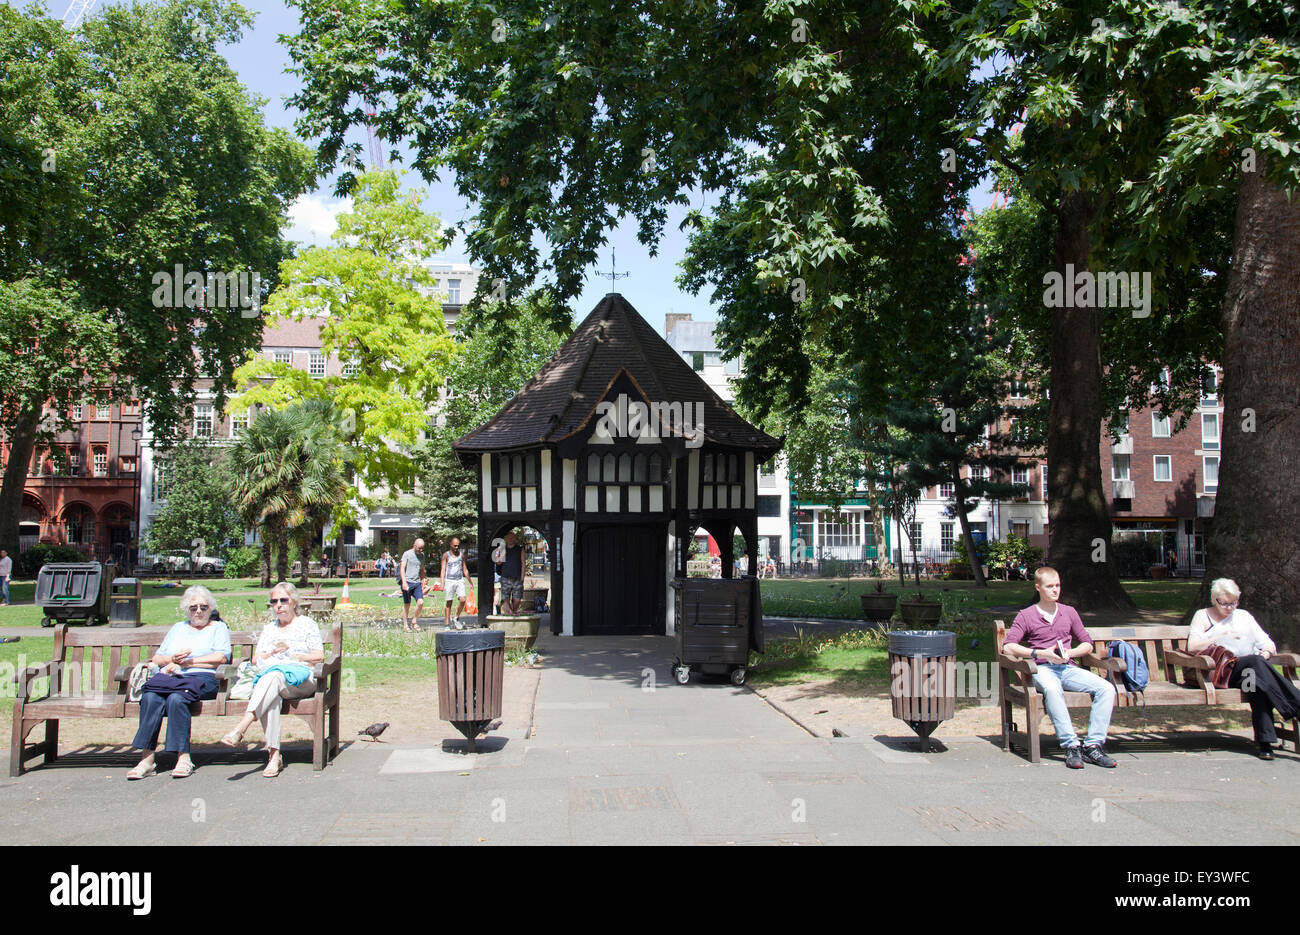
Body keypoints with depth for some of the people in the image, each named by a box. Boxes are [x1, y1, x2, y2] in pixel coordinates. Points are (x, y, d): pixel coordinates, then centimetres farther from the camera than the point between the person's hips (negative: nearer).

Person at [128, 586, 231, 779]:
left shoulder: (218, 627, 19)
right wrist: (171, 659, 1)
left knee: (176, 698, -36)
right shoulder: (178, 628, 32)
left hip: (201, 678, -4)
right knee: (150, 698, -30)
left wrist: (186, 662, -2)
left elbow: (221, 657, 0)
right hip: (169, 677, 4)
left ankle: (183, 757, -35)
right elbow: (157, 658, 25)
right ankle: (147, 758, -33)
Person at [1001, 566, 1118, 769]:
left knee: (1106, 688, -22)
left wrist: (1070, 653, 0)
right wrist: (1041, 653, -12)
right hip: (1042, 669, -4)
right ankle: (1071, 746, -37)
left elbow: (1087, 644, 22)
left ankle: (1093, 746, -22)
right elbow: (1008, 647, -2)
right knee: (1052, 690, -39)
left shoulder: (1069, 612, 19)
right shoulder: (1026, 616, 7)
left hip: (1068, 668, 4)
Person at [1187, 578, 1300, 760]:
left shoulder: (1244, 616, 25)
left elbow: (1268, 644, 21)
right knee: (1256, 662, -36)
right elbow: (1192, 647, -3)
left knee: (1258, 683, -36)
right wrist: (1222, 636, -11)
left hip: (1250, 670, 4)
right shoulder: (1202, 616, 14)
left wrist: (1266, 652, -4)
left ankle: (1265, 741, -40)